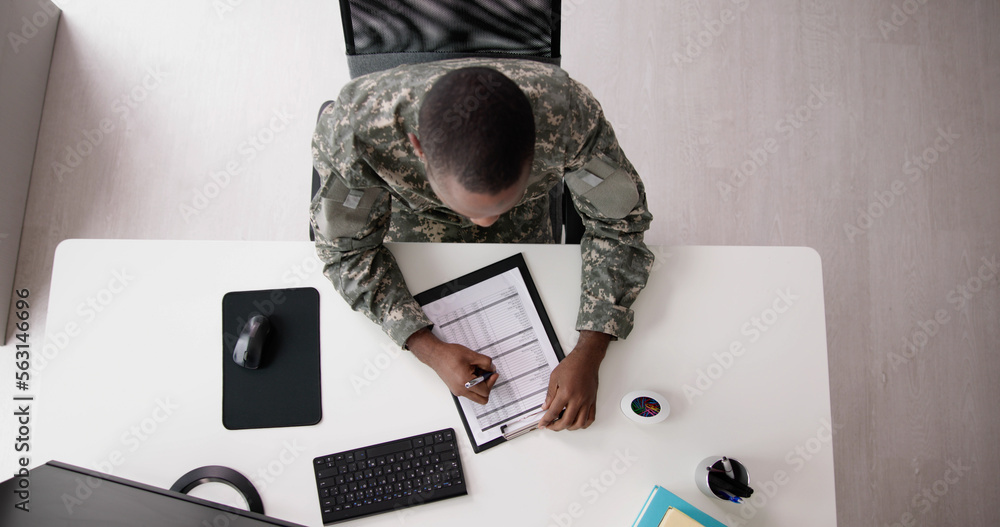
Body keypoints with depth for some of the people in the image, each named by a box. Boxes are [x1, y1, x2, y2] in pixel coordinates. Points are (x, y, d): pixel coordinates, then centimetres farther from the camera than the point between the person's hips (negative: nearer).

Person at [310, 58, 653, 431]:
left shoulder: (570, 113, -42)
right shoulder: (349, 130, -43)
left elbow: (617, 224, -25)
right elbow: (347, 251, -25)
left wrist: (589, 354, -34)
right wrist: (429, 350, -36)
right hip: (413, 209, 0)